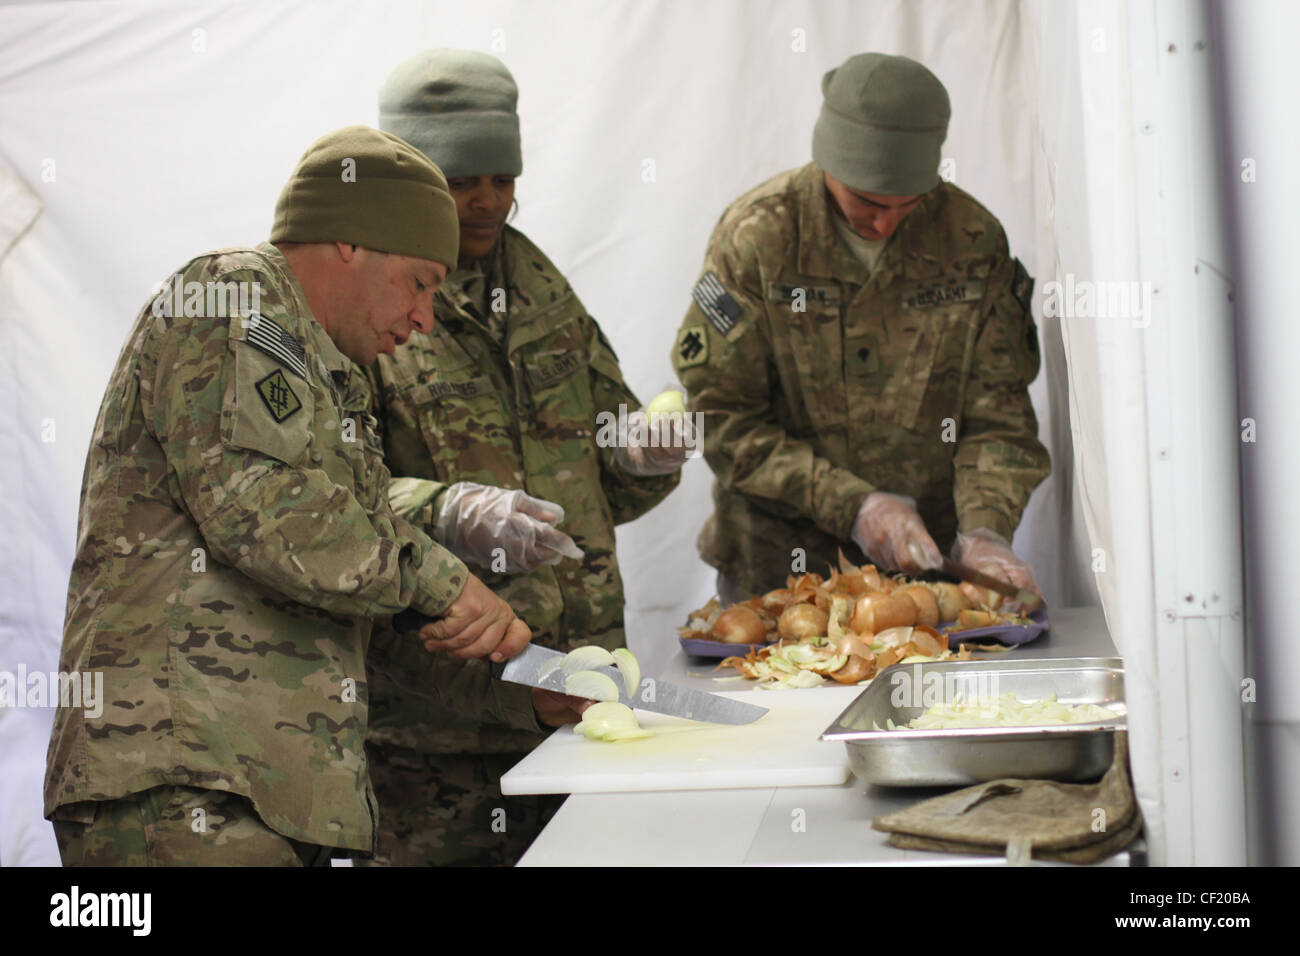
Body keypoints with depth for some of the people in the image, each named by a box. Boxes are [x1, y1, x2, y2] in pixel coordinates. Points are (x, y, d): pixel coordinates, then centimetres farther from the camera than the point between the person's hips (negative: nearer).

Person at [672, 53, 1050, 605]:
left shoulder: (972, 239, -4)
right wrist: (853, 507, -19)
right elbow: (723, 419, -12)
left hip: (924, 561, 2)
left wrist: (983, 532, -19)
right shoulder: (755, 236, -12)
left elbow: (997, 414, -2)